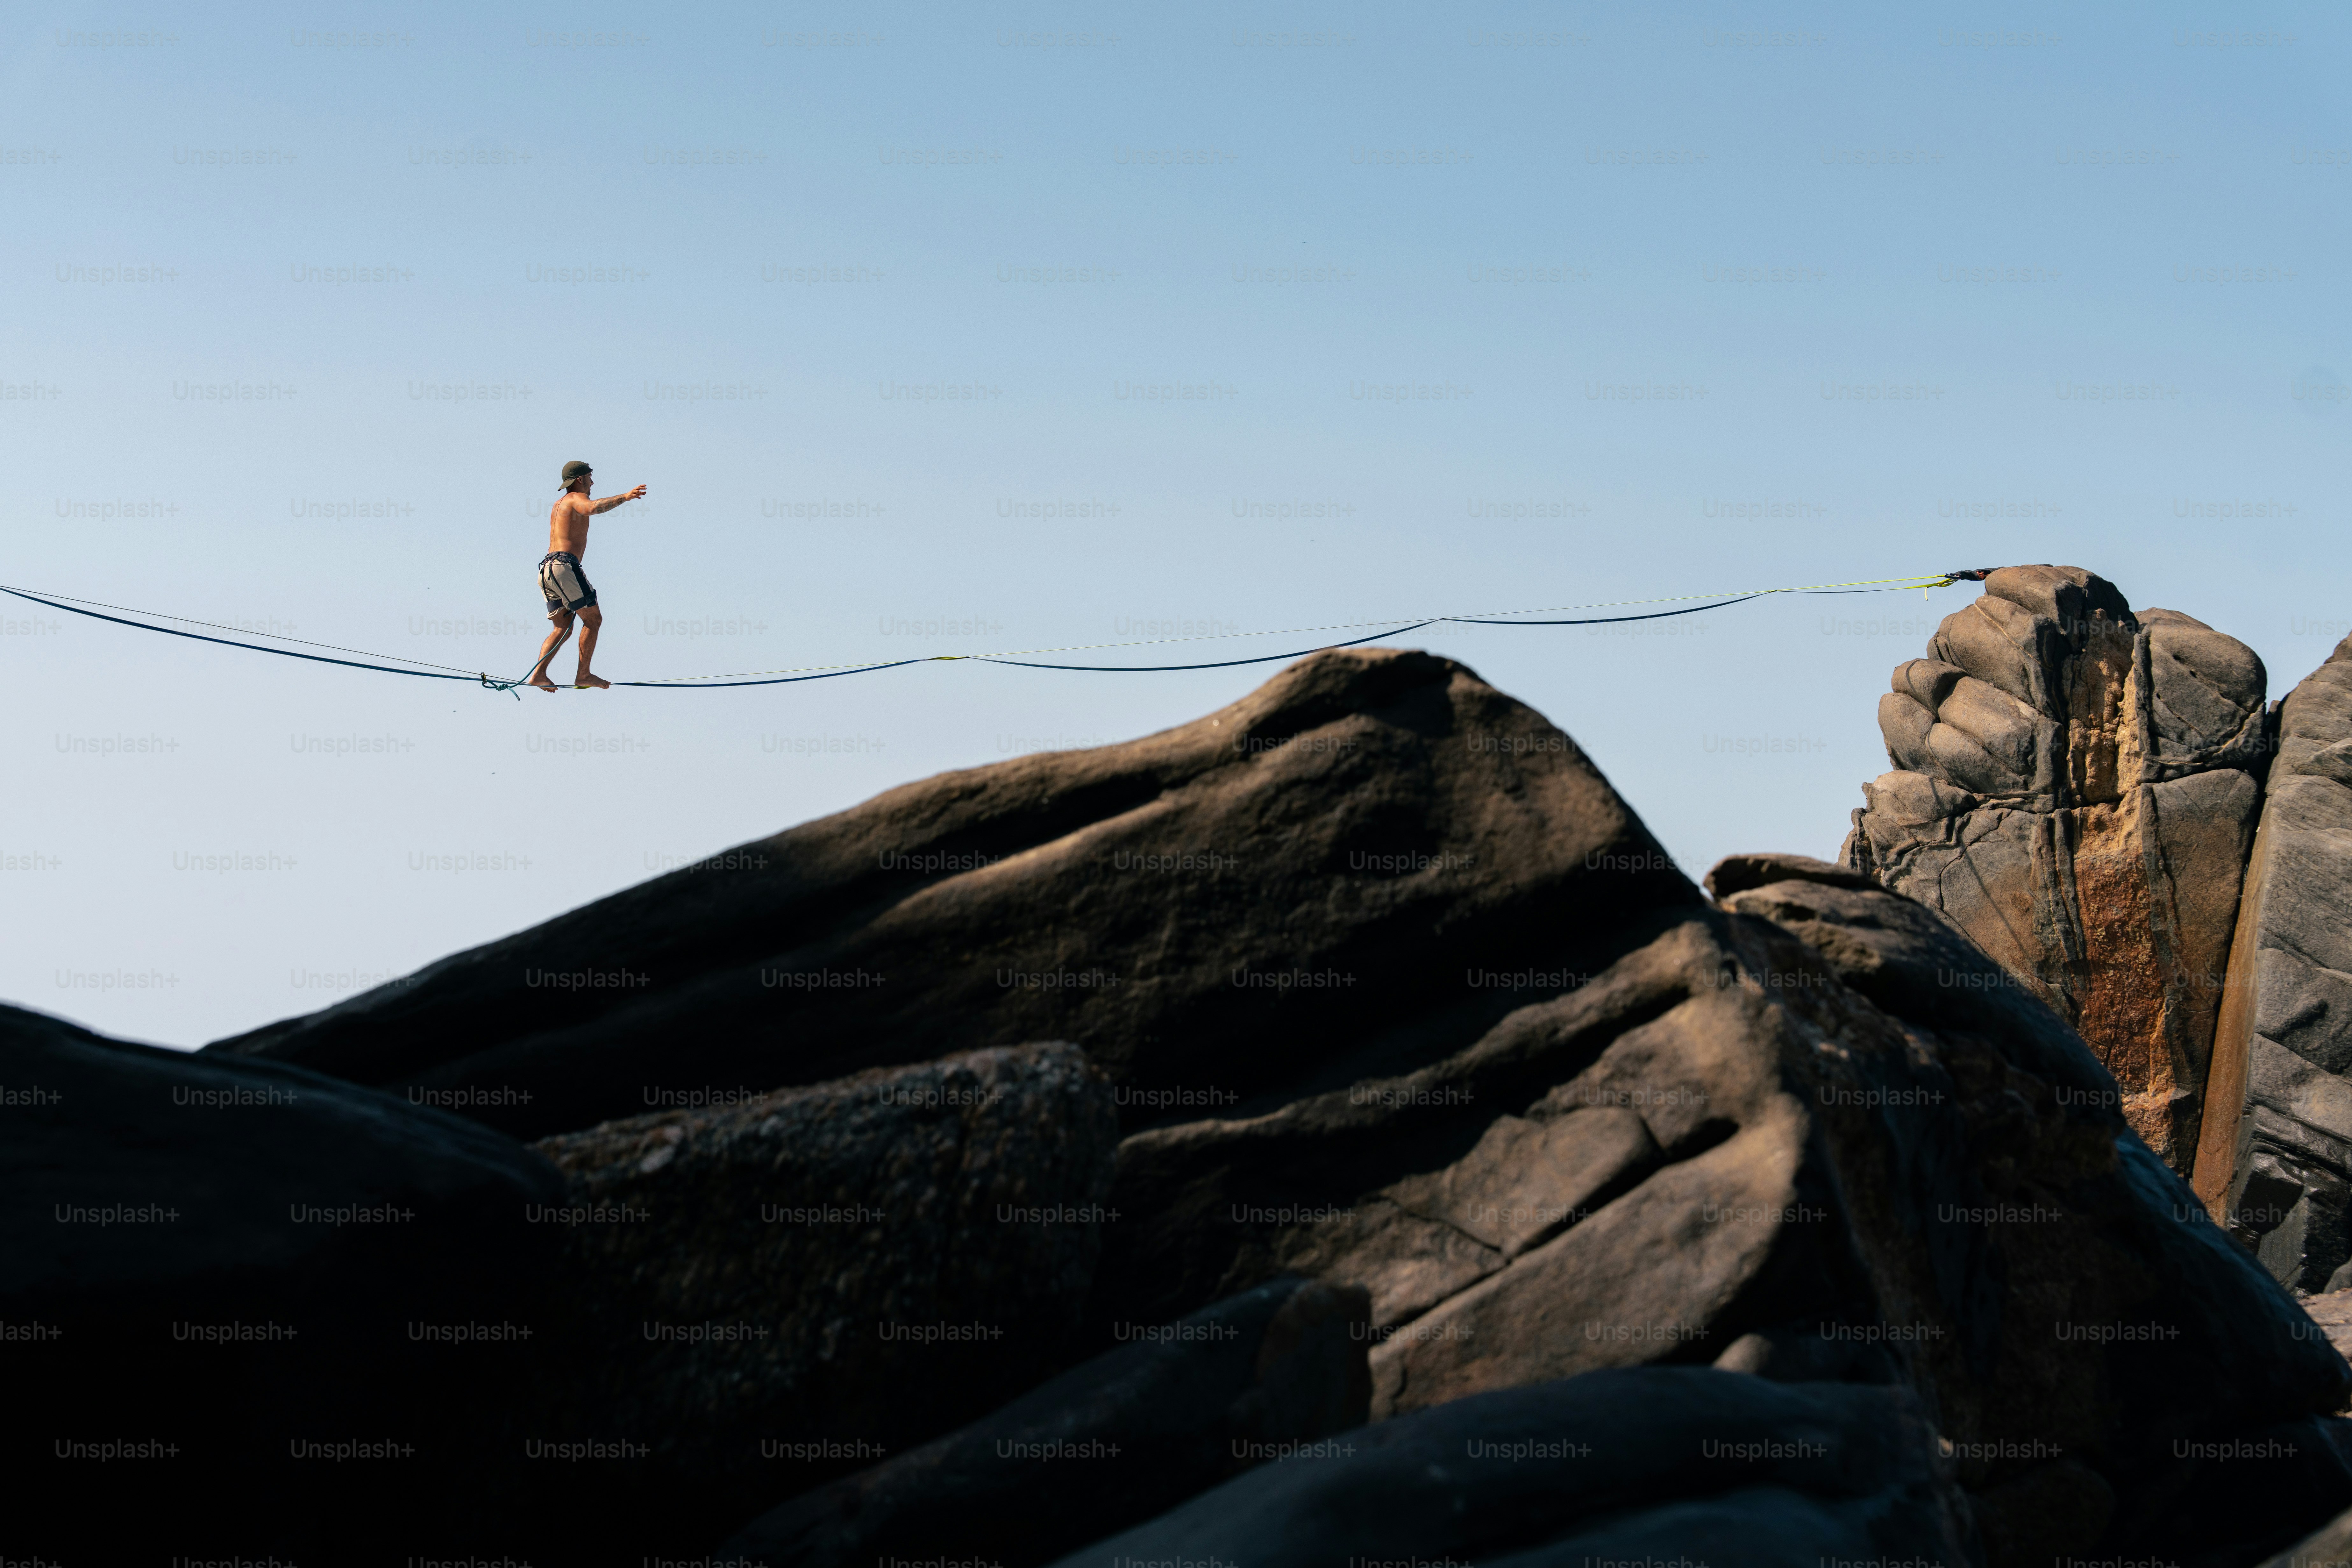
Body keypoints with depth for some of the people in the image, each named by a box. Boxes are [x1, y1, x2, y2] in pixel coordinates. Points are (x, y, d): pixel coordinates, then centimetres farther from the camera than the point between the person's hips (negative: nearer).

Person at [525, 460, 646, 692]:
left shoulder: (559, 504, 28)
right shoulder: (576, 498, -1)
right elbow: (592, 508, -26)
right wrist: (624, 497, -31)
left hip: (547, 568, 9)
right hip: (564, 566, -9)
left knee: (563, 629, 10)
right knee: (593, 619, -3)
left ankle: (538, 674, -5)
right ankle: (583, 675, -6)